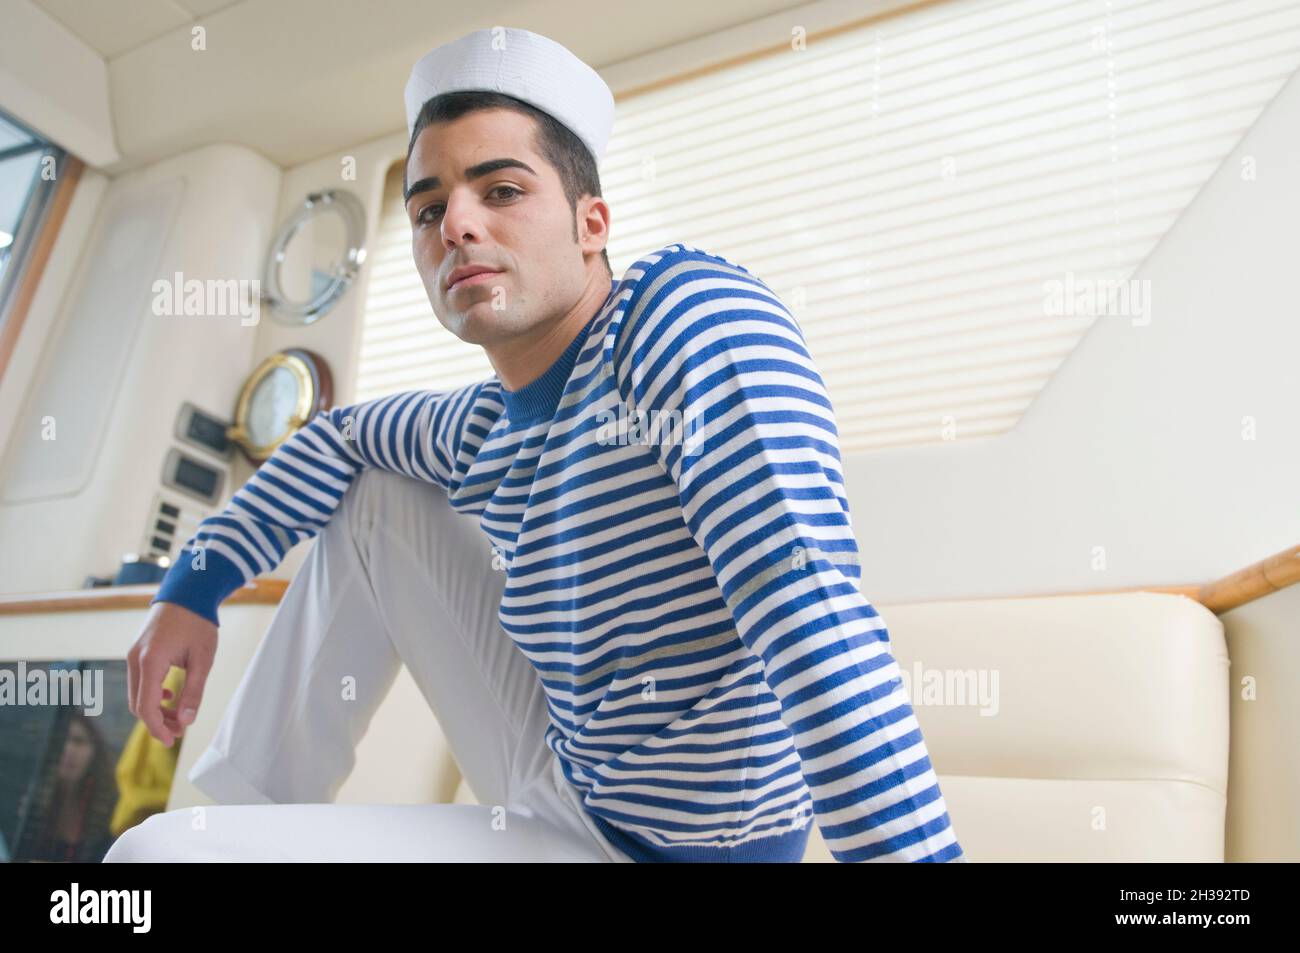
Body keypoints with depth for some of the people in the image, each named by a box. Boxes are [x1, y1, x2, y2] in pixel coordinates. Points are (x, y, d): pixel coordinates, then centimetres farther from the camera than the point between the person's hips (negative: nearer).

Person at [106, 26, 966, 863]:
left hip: (663, 838, -7)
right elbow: (338, 435, 20)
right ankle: (250, 805, 23)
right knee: (371, 493, 13)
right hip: (570, 780, 7)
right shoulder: (486, 428, 0)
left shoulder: (685, 305, -23)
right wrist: (194, 587, 14)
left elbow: (808, 606, -34)